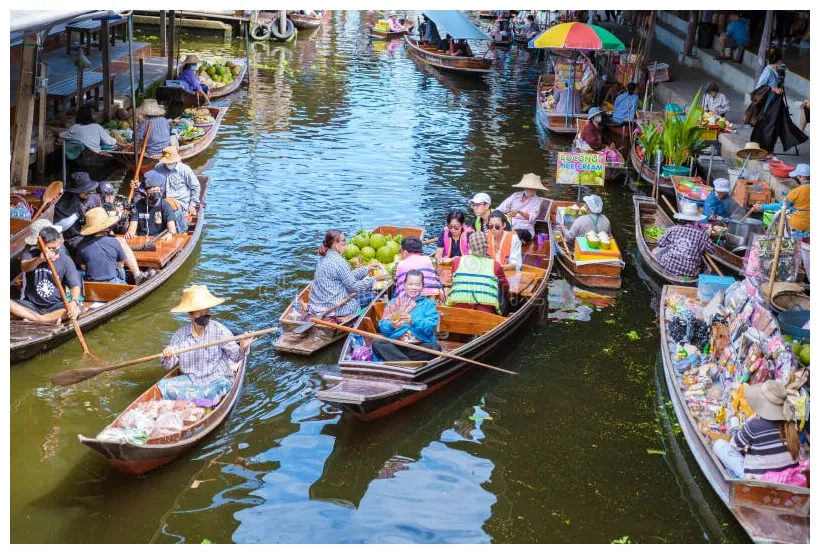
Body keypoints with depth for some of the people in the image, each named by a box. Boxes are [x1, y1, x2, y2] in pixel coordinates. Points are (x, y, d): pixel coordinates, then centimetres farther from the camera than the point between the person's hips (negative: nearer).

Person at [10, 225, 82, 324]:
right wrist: (40, 259, -54)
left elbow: (75, 285, -13)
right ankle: (50, 319, -26)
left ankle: (32, 320, -23)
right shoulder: (30, 255, -7)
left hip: (55, 306, 0)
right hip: (31, 304, 0)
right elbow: (25, 267, -31)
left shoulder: (66, 261, -7)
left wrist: (74, 302, -36)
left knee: (76, 309, -29)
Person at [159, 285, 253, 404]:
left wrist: (242, 348, -30)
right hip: (190, 379, 4)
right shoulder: (180, 334, -1)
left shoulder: (219, 330, -10)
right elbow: (168, 365, 5)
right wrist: (167, 357, -18)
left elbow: (235, 357, -9)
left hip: (217, 380, -3)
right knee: (162, 386, -15)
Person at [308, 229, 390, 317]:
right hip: (334, 308, -9)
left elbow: (348, 276, 14)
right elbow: (353, 286, -15)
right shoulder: (339, 262, -20)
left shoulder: (324, 258, 9)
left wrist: (367, 268, 16)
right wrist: (375, 279, -6)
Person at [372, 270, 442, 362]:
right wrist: (391, 325, -19)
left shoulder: (428, 304, 14)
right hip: (395, 346, 1)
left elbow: (430, 327, -4)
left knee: (435, 347, -30)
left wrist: (413, 321, -23)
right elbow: (383, 326, 5)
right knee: (376, 343, -27)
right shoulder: (394, 302, 18)